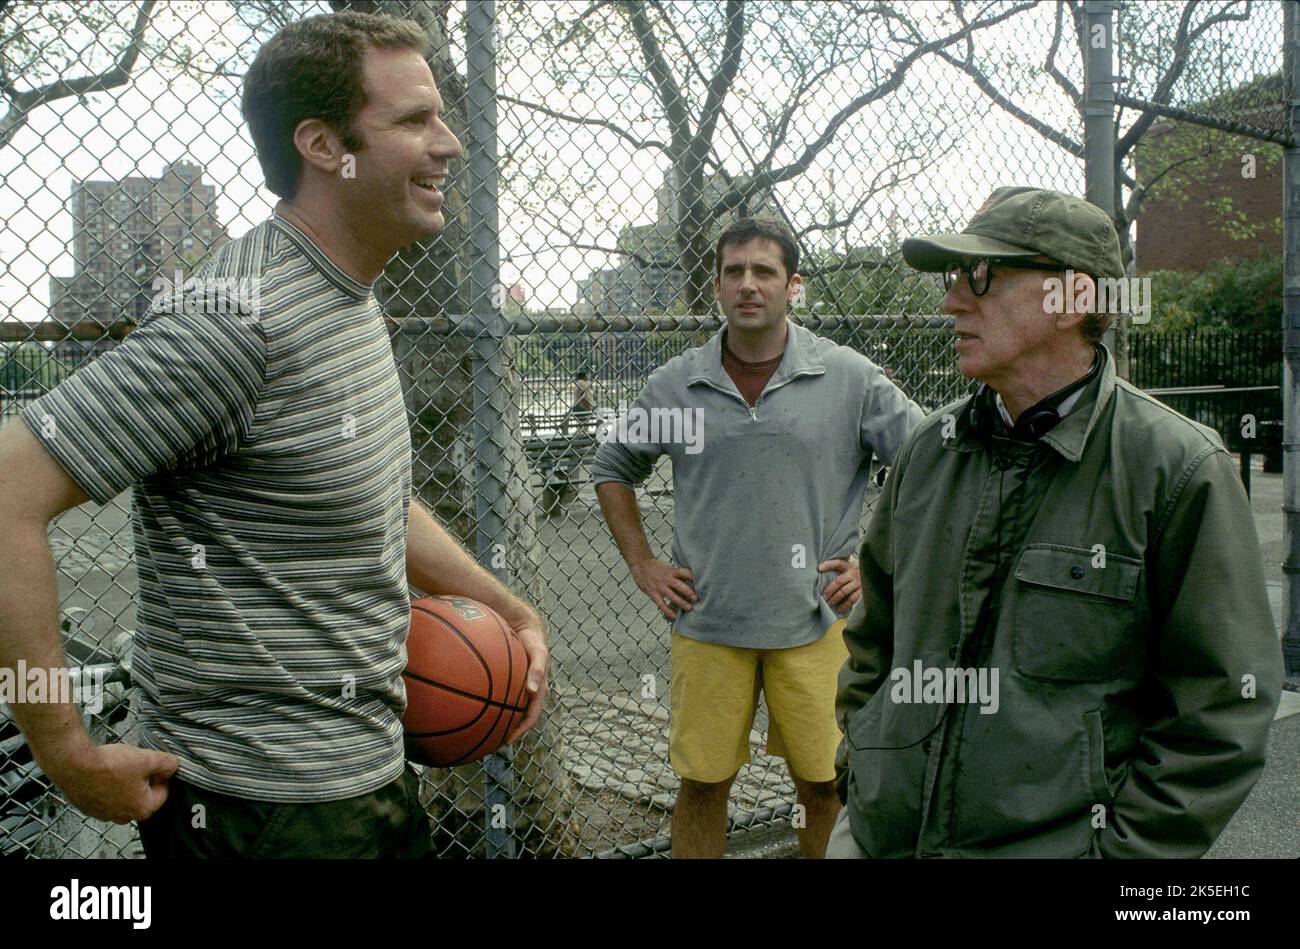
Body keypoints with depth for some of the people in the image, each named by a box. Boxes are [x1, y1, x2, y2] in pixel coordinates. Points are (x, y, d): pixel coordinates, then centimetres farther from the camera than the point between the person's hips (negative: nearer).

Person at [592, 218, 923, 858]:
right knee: (702, 783, 9)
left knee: (823, 784, 9)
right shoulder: (675, 384, 3)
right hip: (706, 623, 1)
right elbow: (612, 469, 16)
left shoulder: (850, 378, -3)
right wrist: (641, 564, 8)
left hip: (813, 621, -1)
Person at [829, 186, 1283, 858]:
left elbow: (1219, 713, -9)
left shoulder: (1179, 470, -10)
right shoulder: (929, 449, 5)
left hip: (1056, 842, -4)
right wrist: (858, 775, 7)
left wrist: (1119, 847, -11)